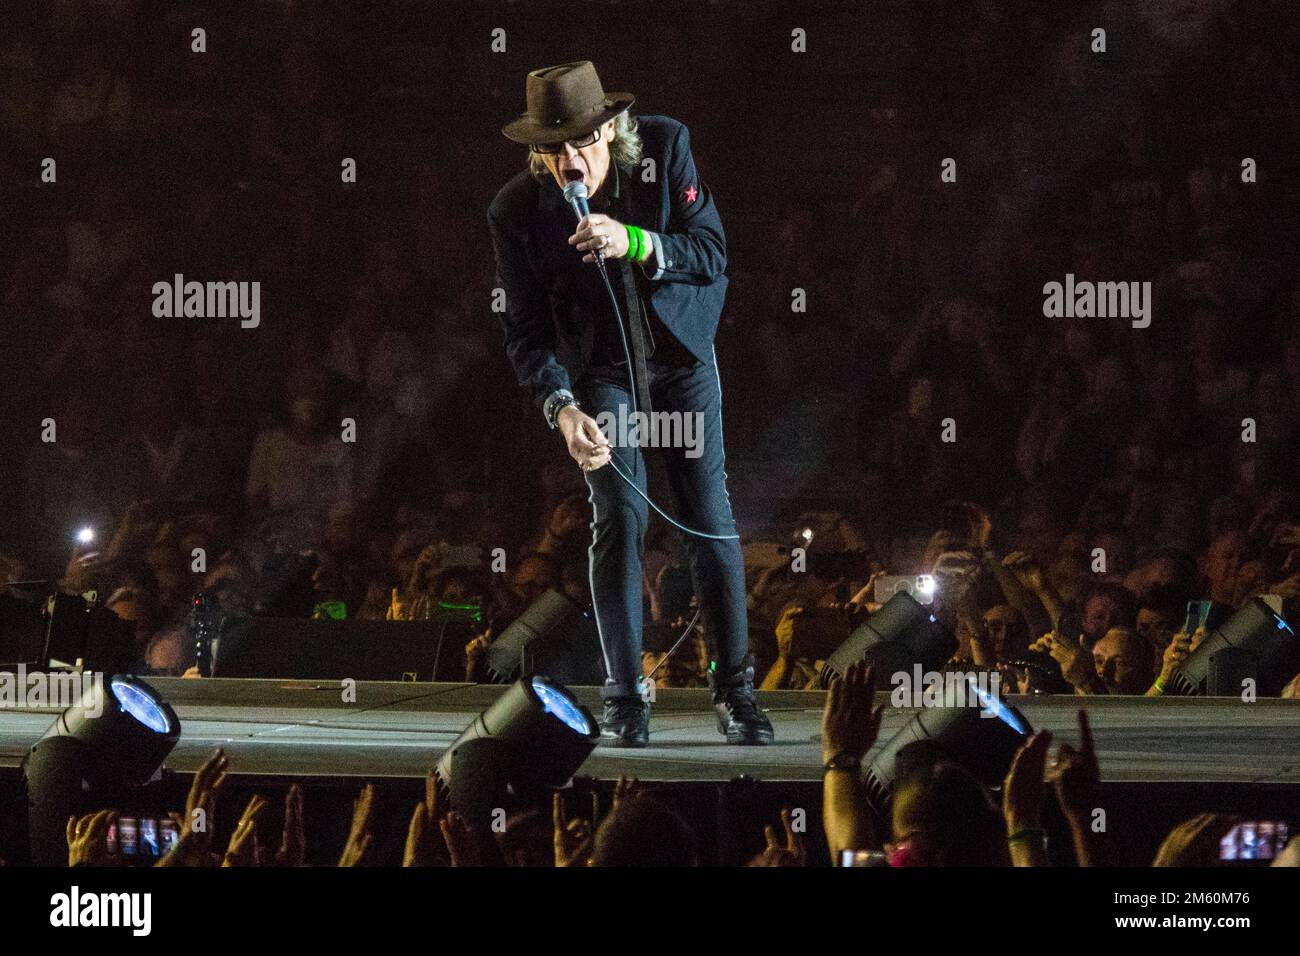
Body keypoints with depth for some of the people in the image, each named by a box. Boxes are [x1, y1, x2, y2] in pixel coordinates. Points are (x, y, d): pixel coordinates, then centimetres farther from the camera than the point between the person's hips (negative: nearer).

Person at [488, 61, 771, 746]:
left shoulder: (665, 148, -19)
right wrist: (561, 408, -32)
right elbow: (526, 330, -15)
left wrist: (636, 243, -36)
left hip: (680, 351, 1)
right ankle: (624, 698, -7)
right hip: (599, 367, -1)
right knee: (619, 515, -14)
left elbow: (713, 254, -17)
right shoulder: (517, 210, -20)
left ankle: (734, 687, 7)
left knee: (709, 515, -2)